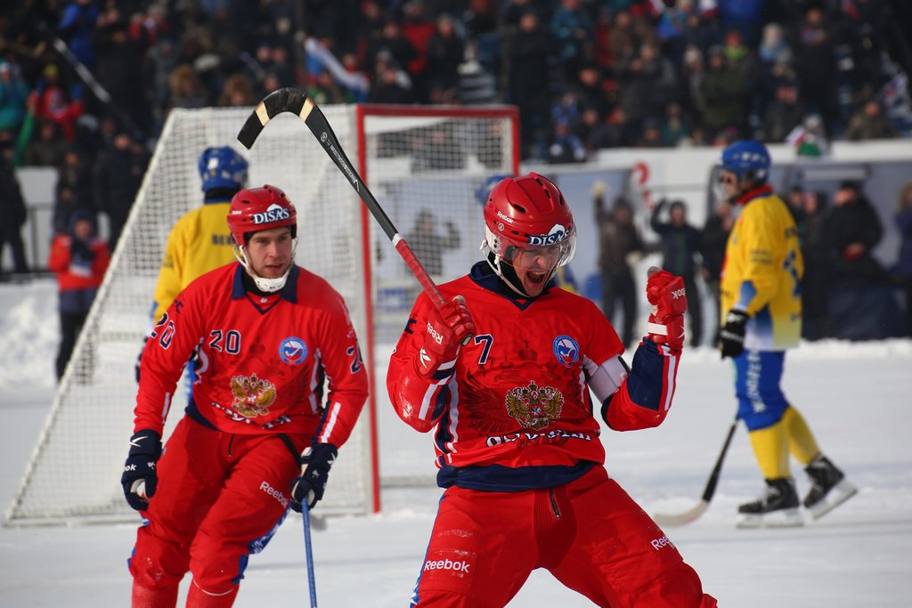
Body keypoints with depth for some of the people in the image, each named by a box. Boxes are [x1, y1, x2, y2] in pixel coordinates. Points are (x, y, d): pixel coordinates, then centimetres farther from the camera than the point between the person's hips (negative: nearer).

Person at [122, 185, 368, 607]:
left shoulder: (322, 304, -14)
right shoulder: (207, 293, -12)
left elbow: (350, 385, -4)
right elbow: (159, 364, -5)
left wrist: (321, 457, -11)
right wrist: (144, 443, -12)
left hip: (281, 440, -2)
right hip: (207, 429, 2)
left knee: (218, 544, -18)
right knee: (159, 540, -4)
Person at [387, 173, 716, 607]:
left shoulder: (579, 315, 15)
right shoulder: (444, 307, 5)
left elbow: (634, 410, 14)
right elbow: (416, 412, -3)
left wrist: (665, 329, 3)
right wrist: (438, 351, -22)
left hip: (579, 490, 3)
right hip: (483, 494, -3)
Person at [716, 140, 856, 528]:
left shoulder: (759, 213, -14)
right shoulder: (776, 208, 17)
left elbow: (760, 273, -24)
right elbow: (791, 268, 24)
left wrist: (738, 318, -28)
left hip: (761, 323, -10)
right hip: (779, 320, 10)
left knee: (758, 403, -8)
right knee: (770, 402, 16)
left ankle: (781, 496, -7)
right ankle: (824, 475, 16)